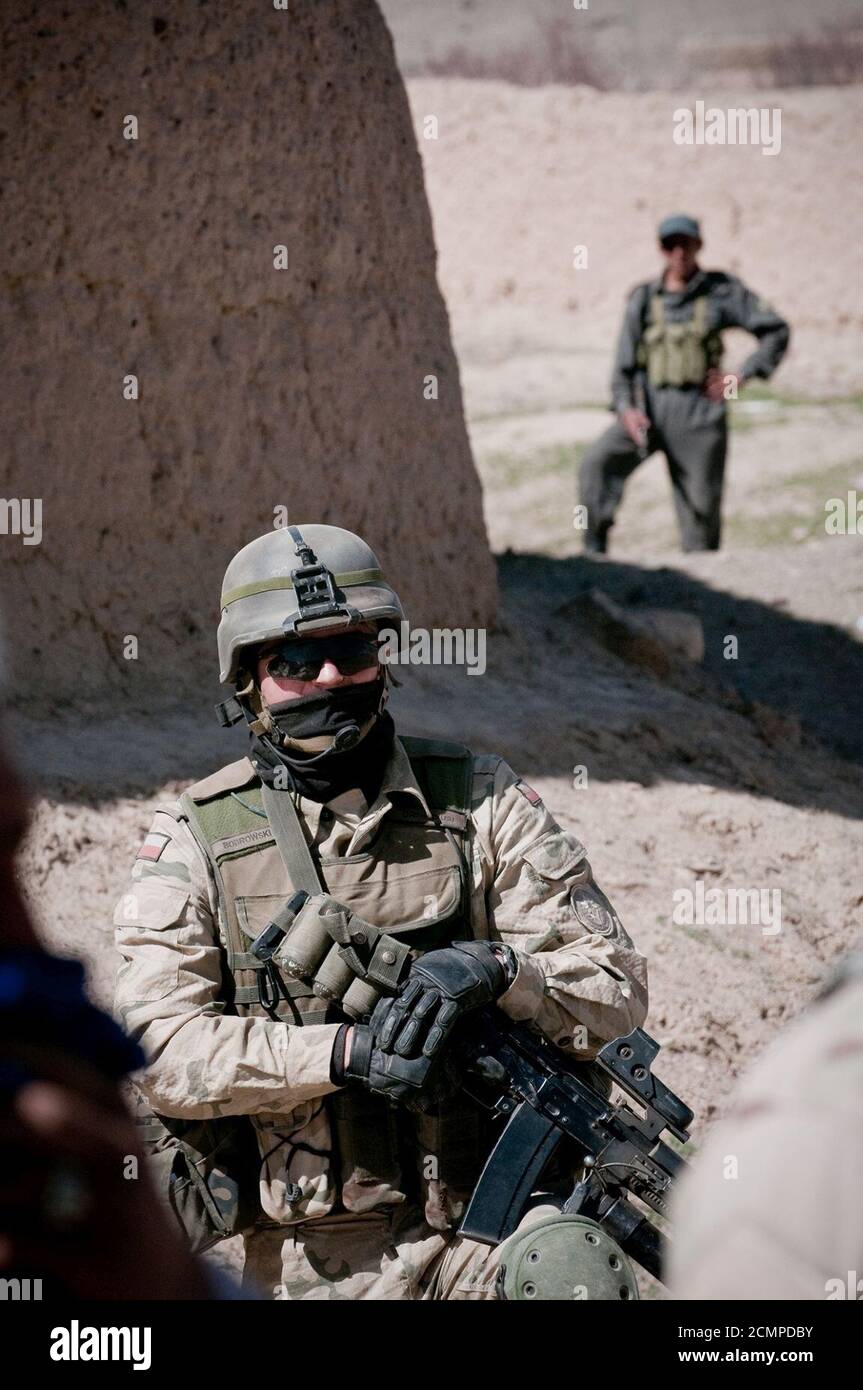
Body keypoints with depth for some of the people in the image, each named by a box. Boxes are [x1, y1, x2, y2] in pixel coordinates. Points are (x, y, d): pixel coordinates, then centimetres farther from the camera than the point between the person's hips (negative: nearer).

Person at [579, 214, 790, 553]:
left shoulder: (722, 290, 4)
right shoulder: (644, 298, 7)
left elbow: (776, 331, 7)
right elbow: (624, 363, 5)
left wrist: (742, 376, -3)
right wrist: (625, 408, -12)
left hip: (699, 411, -1)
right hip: (650, 409, 1)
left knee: (702, 506, -1)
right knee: (597, 463, -23)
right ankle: (594, 556, -23)